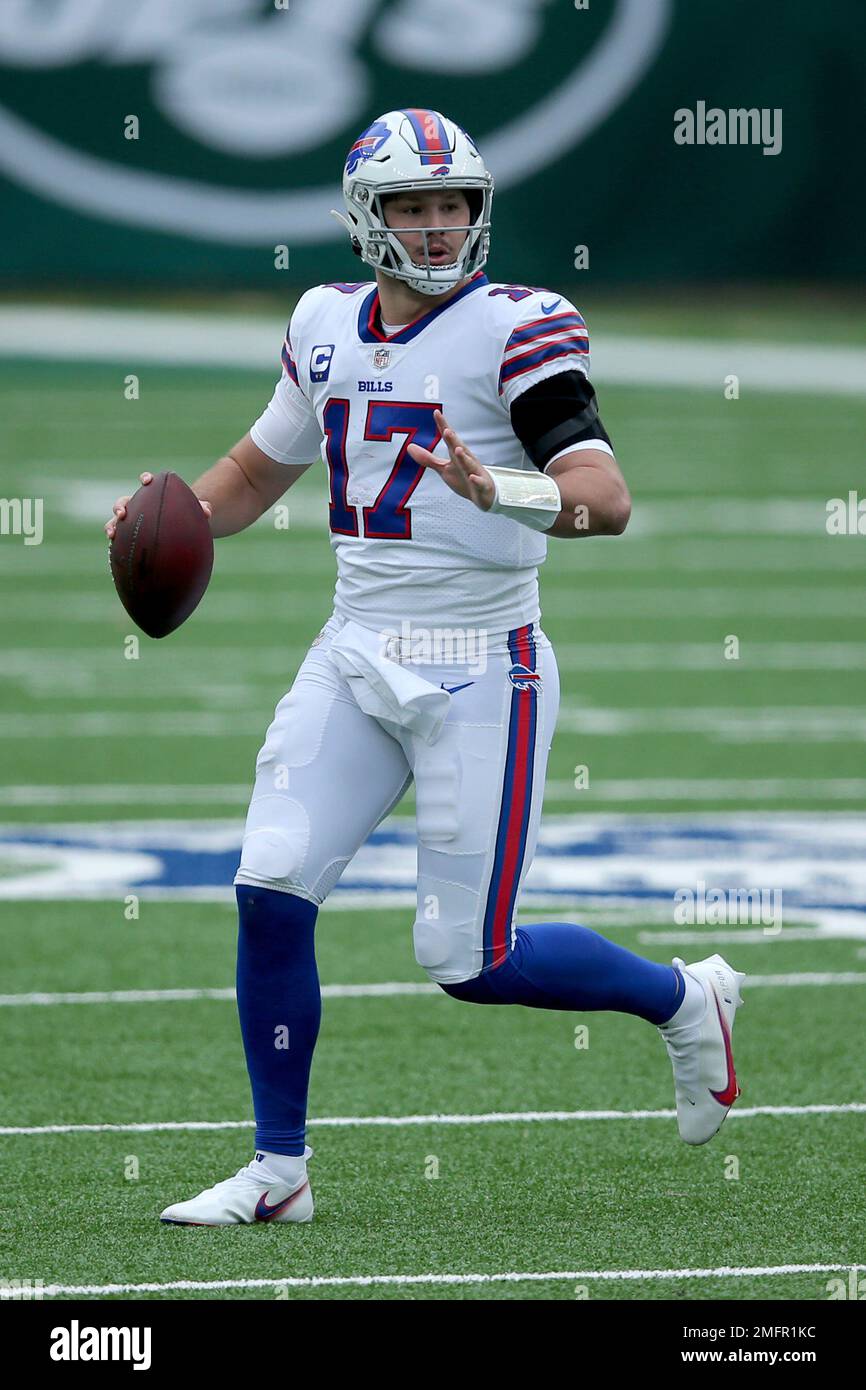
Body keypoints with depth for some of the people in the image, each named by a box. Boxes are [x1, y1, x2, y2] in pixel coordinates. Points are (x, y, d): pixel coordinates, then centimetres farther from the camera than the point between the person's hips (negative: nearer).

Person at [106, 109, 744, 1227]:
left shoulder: (516, 329, -11)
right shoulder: (328, 326, 9)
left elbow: (607, 499, -23)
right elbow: (261, 468, 26)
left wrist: (501, 491, -42)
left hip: (479, 671, -6)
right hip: (355, 658, 6)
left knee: (468, 962, -5)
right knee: (270, 893, -6)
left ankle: (682, 1000, 22)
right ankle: (276, 1170, 8)